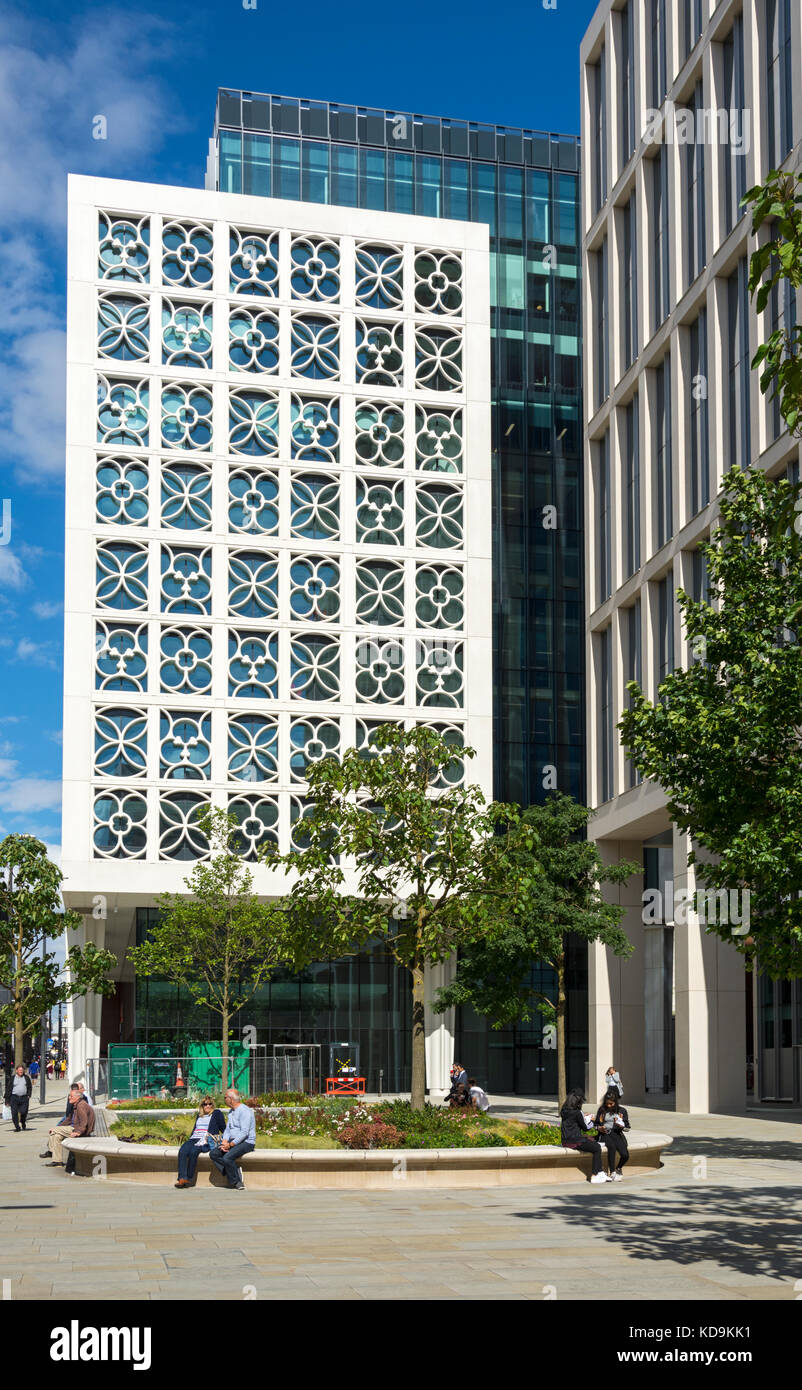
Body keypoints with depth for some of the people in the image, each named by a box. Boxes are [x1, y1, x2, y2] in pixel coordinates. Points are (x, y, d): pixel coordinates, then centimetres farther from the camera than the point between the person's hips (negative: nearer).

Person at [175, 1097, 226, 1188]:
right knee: (182, 1151, -27)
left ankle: (189, 1178, -29)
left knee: (193, 1151, -35)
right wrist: (189, 1140, 16)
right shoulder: (199, 1115, 29)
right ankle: (182, 1178, -36)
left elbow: (223, 1129, 10)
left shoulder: (217, 1114, 14)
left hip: (206, 1141, -5)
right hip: (193, 1139, 5)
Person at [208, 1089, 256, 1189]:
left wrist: (231, 1144, -20)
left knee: (227, 1157, -30)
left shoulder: (244, 1110, -14)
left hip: (246, 1142, -9)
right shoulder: (231, 1111, 17)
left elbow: (244, 1132, -20)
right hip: (233, 1141, 9)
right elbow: (227, 1129, 17)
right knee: (213, 1153, -9)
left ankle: (235, 1181, -10)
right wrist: (225, 1142, -2)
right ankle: (235, 1171, -9)